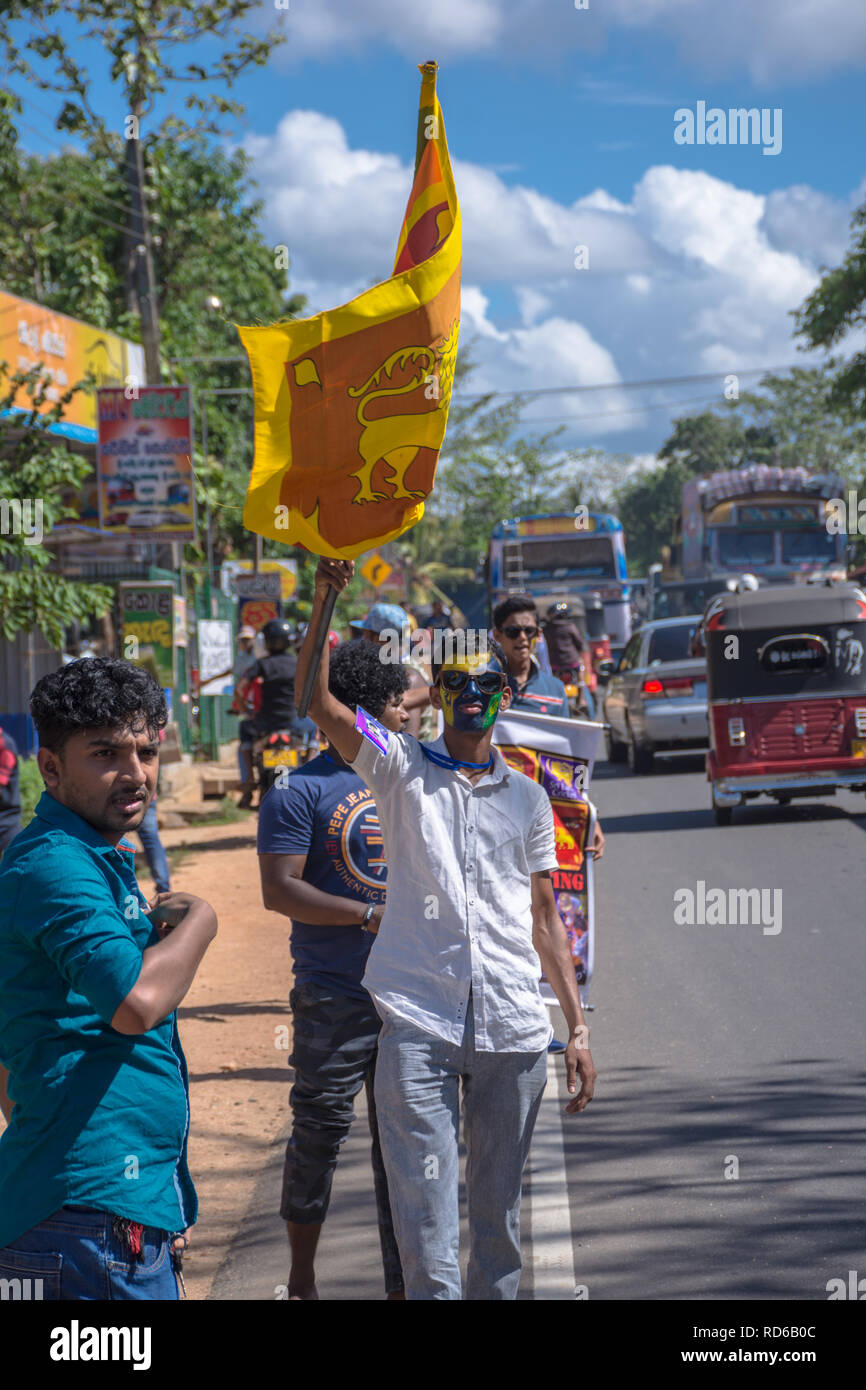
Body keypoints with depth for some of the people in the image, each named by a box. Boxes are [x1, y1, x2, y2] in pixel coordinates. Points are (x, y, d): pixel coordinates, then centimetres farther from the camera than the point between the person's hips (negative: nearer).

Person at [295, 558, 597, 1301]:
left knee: (500, 1211, 10)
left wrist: (579, 1027, 10)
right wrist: (324, 603, -19)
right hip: (419, 1023, -3)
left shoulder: (527, 797, 14)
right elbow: (317, 700, -7)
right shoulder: (402, 768, 7)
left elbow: (545, 917, 16)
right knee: (426, 1216, -8)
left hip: (513, 1029, 3)